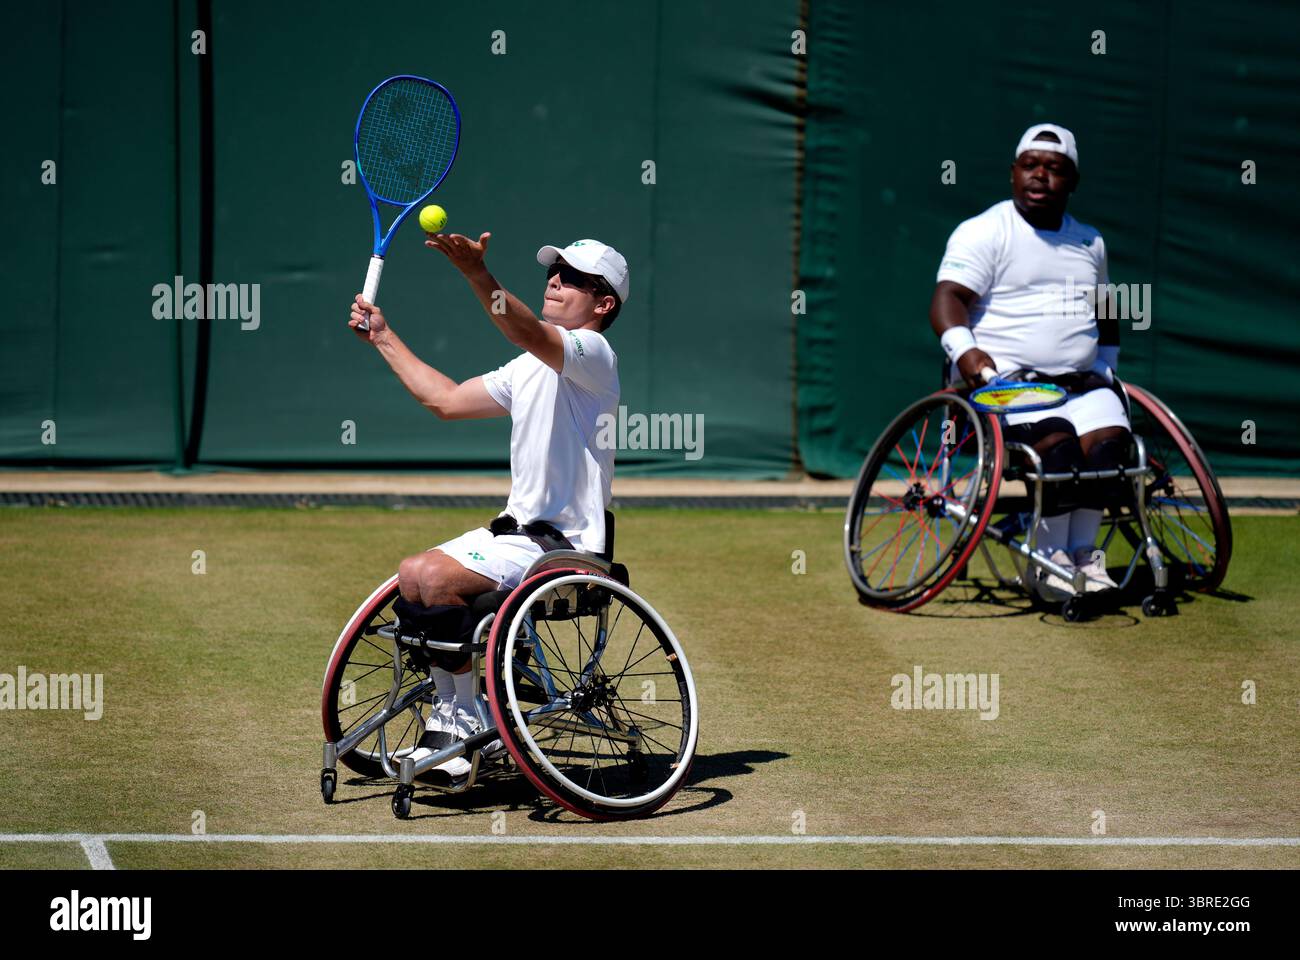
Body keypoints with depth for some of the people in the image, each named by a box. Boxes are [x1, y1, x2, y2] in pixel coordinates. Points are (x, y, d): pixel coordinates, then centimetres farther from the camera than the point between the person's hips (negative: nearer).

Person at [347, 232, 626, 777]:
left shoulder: (592, 353, -10)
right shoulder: (531, 366, 21)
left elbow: (529, 333, -32)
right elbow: (447, 400, 27)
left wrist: (478, 276, -46)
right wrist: (383, 338, 27)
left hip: (561, 544, -10)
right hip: (517, 530, 10)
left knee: (431, 575, -25)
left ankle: (460, 723, -13)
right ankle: (448, 716, 10)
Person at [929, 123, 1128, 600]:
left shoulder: (1089, 243, 19)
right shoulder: (983, 233, -1)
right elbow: (948, 298, -14)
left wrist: (1108, 365, 25)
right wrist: (965, 351, -31)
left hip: (1080, 382, 5)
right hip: (1003, 381, -5)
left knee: (1108, 435, -26)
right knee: (1056, 441, -32)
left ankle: (1083, 552, -13)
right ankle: (1051, 559, -19)